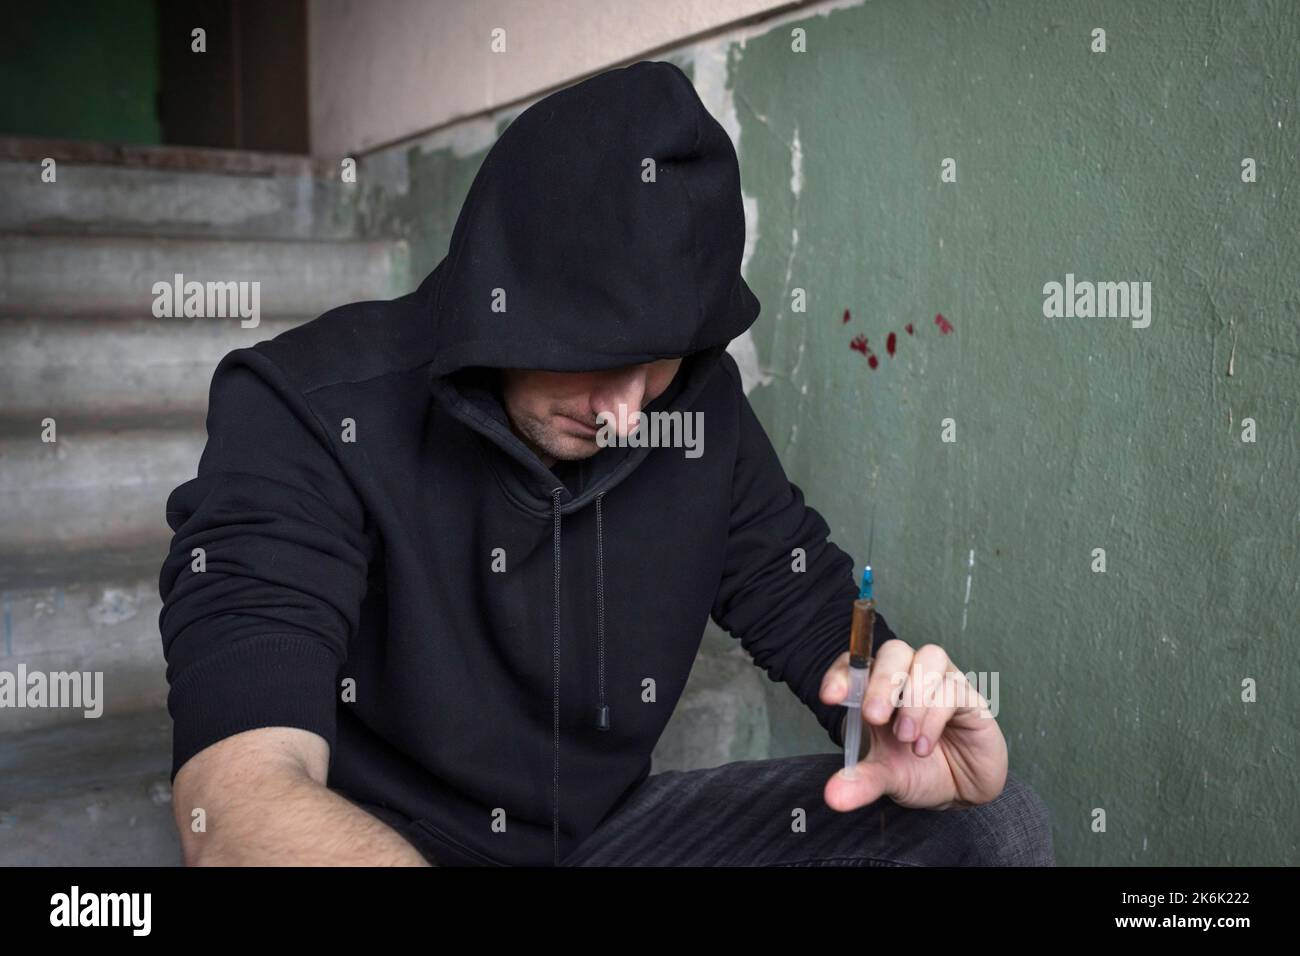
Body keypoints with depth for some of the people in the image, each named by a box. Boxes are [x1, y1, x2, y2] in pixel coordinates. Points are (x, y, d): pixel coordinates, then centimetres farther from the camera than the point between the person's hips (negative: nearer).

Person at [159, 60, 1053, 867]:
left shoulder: (700, 405, -5)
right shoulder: (310, 414, -21)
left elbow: (815, 615, 2)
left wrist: (910, 715, -21)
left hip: (606, 828, 4)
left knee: (996, 823, -7)